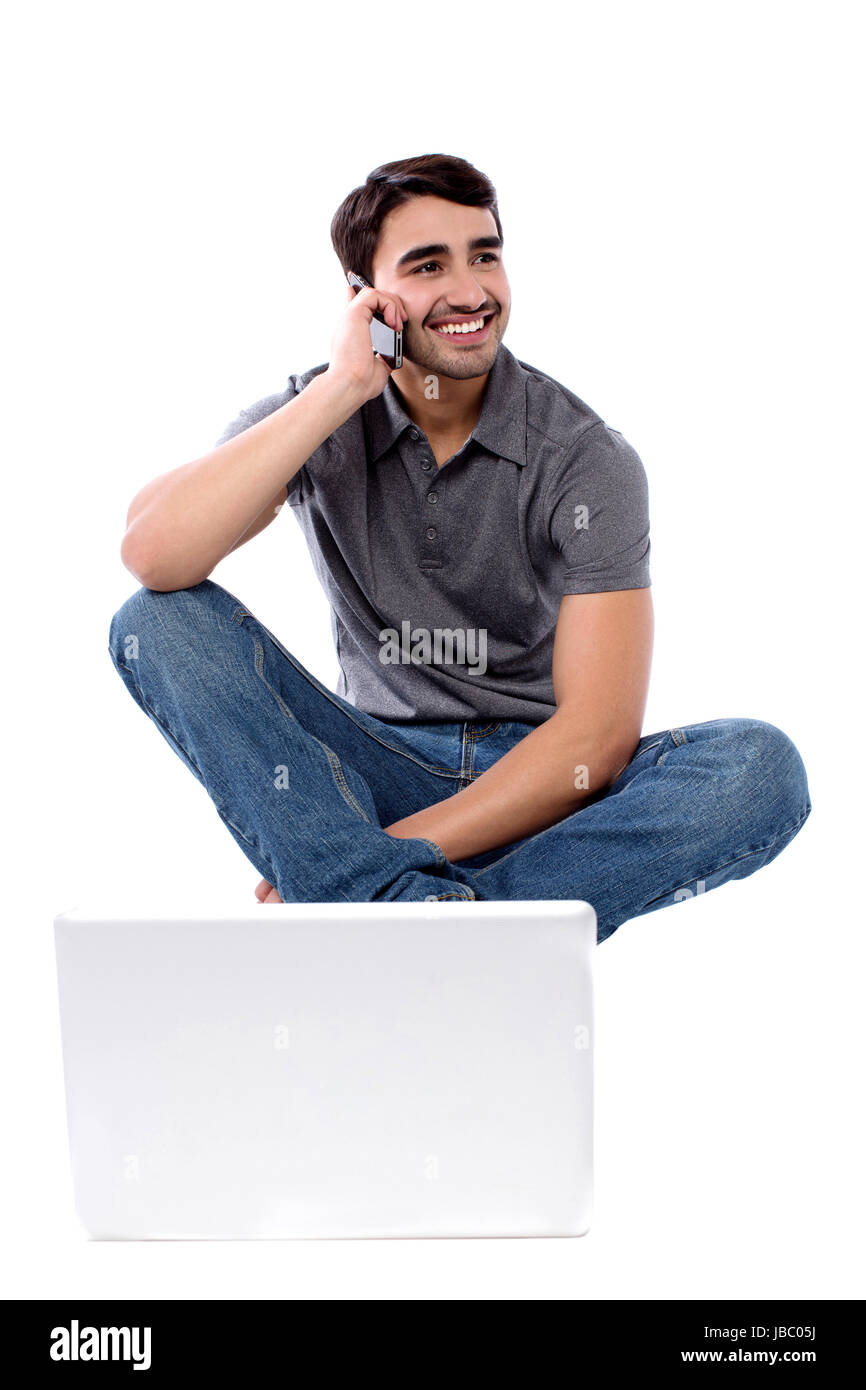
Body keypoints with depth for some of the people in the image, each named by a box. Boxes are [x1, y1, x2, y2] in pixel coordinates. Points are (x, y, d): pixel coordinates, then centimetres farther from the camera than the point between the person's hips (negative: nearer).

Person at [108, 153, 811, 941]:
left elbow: (599, 734, -16)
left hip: (538, 792, -1)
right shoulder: (309, 419, -3)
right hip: (379, 771, 1)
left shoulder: (587, 458, -9)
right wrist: (340, 389, -23)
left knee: (765, 770, -29)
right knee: (158, 620, -19)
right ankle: (418, 908, -33)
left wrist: (386, 850, -22)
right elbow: (152, 554, -23)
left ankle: (366, 910, -32)